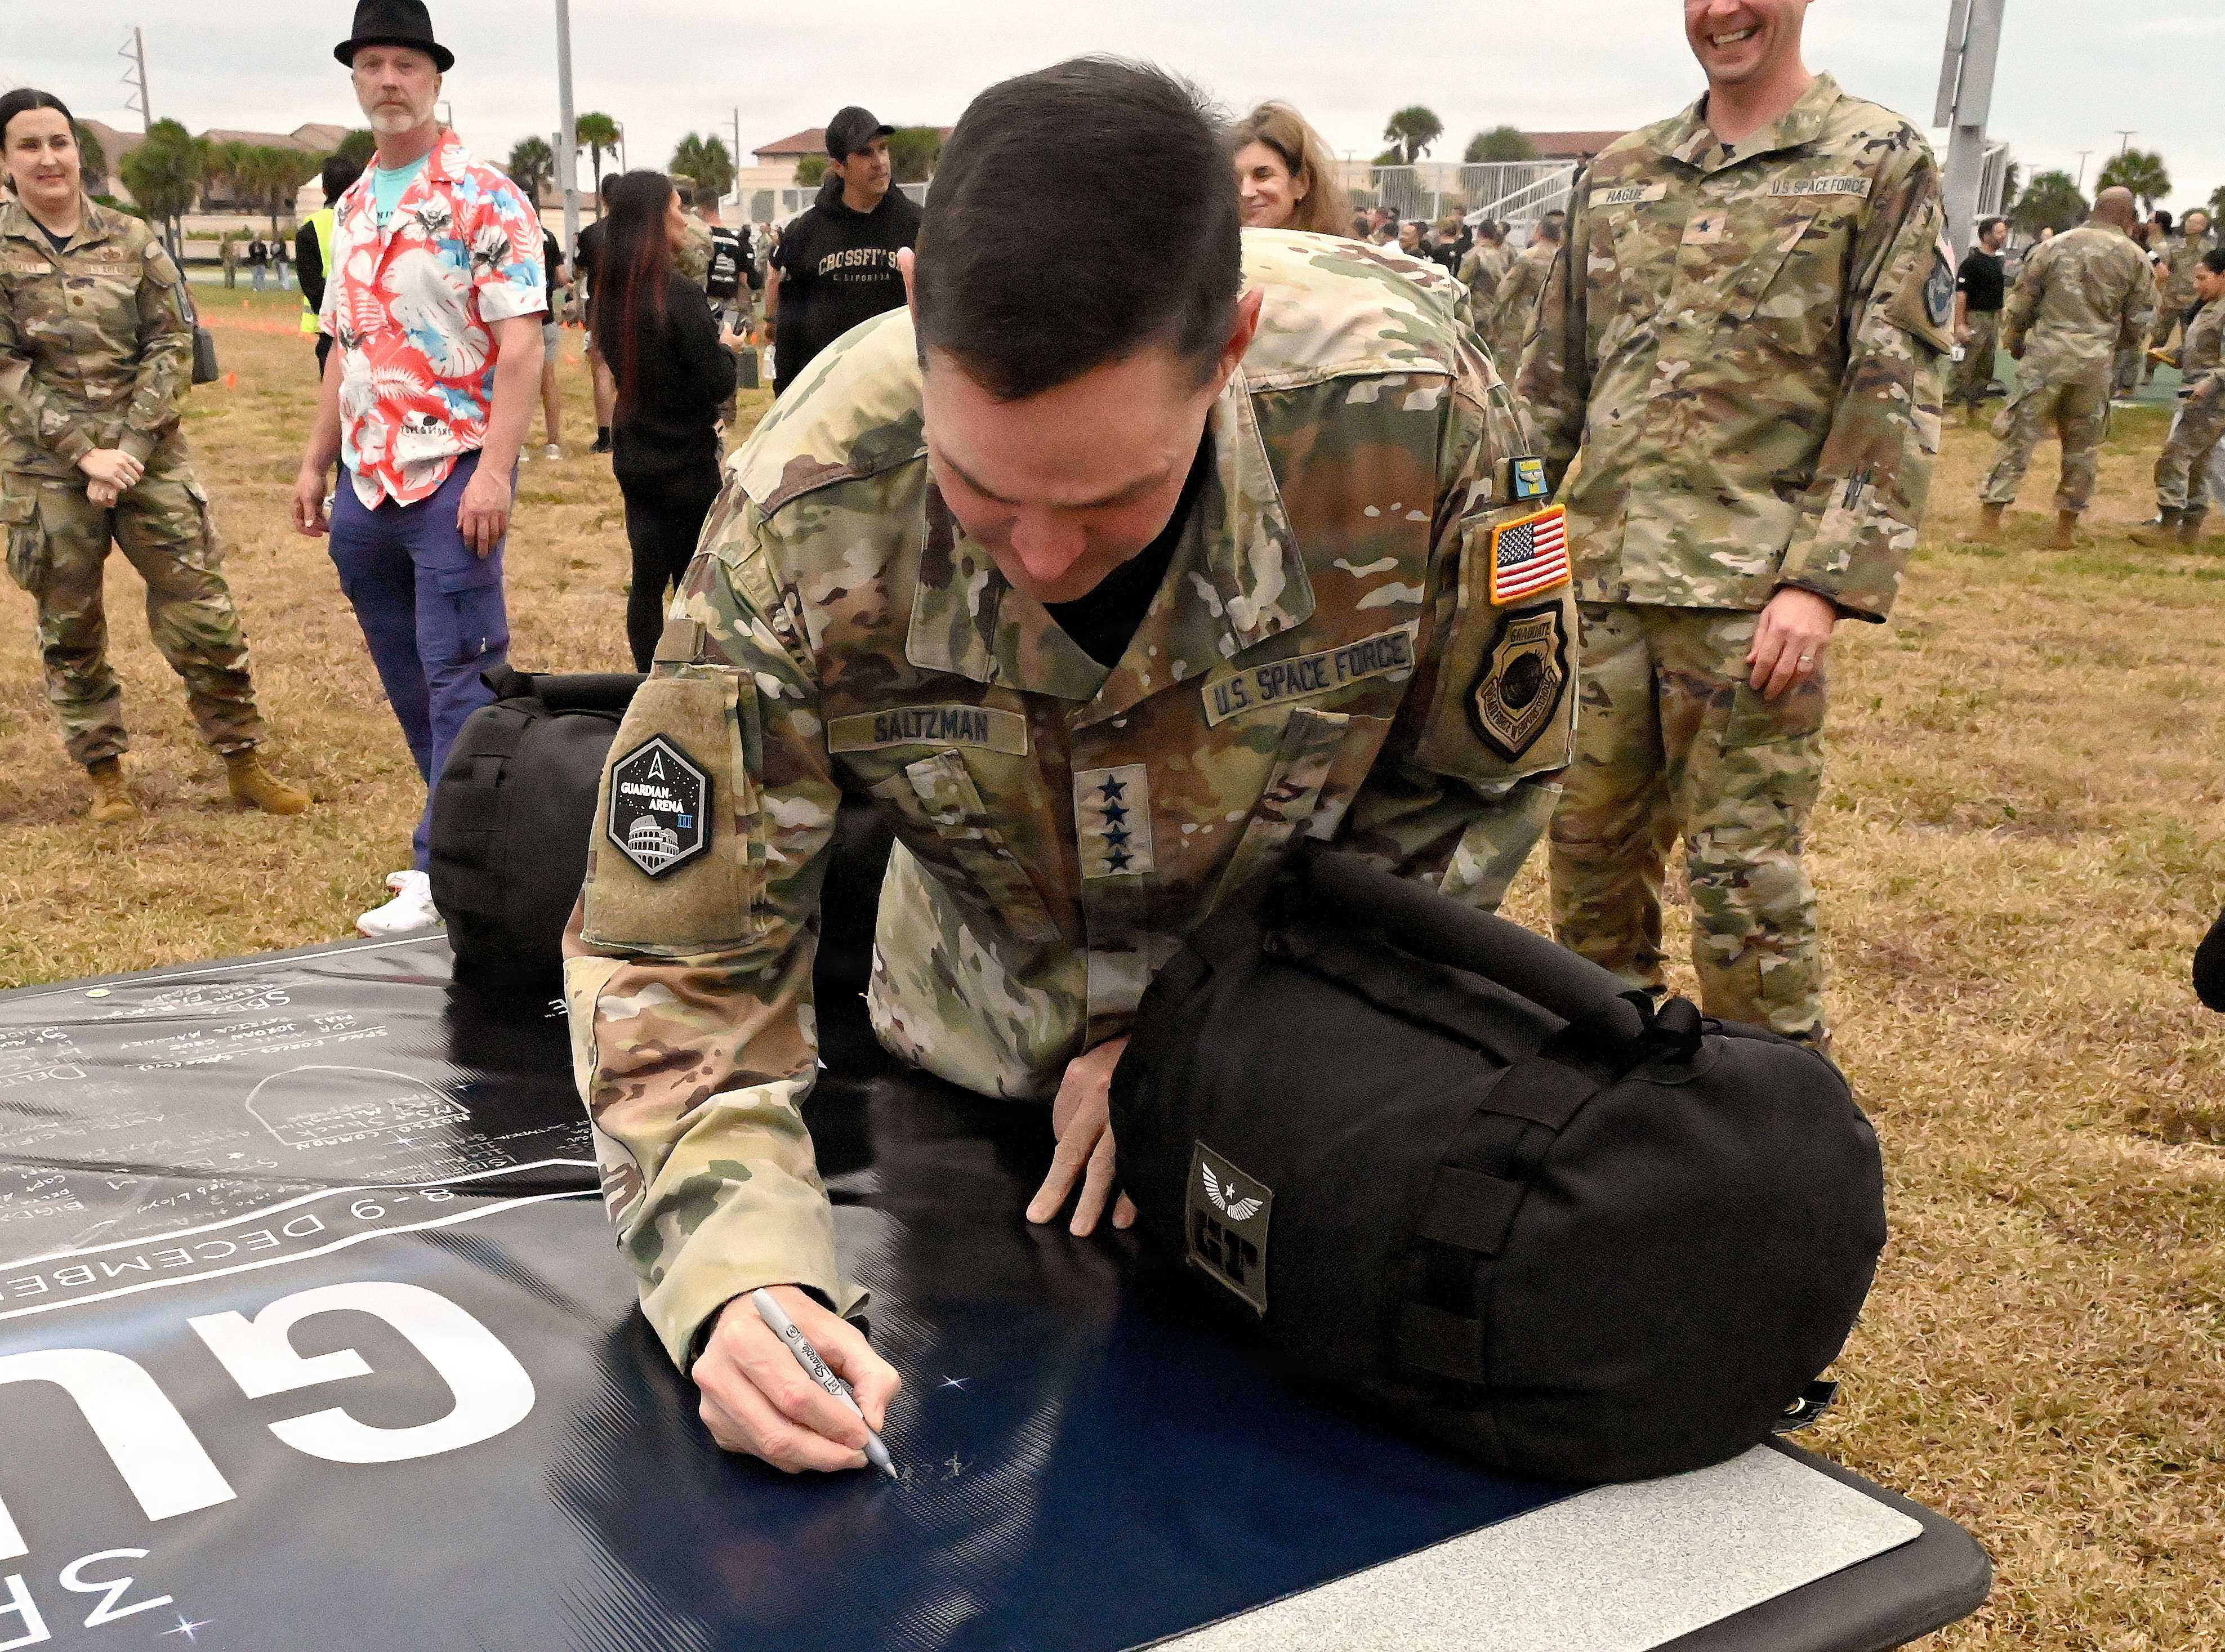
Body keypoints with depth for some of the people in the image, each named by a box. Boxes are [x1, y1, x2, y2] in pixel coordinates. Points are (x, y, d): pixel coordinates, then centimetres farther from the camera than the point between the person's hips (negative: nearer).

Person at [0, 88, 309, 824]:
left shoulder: (132, 239, 2)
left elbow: (173, 347, 0)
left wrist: (131, 446, -11)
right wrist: (85, 452, -14)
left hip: (151, 457, 1)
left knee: (204, 613, 0)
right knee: (69, 628, 8)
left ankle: (244, 763, 14)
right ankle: (104, 775, 22)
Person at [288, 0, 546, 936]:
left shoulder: (484, 199, -7)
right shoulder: (353, 208, 15)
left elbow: (521, 345, -14)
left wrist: (493, 473, -22)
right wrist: (317, 464, 17)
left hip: (453, 474, -8)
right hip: (368, 482, 8)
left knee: (458, 681, -5)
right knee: (409, 684, 12)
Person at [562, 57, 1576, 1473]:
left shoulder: (1413, 413, -34)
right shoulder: (808, 519, -34)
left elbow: (1476, 791, -15)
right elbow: (677, 962, -25)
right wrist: (738, 1277, -43)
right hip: (972, 1076, 1)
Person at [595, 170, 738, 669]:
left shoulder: (612, 295, 2)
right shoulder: (679, 295, -20)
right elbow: (717, 386, -19)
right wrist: (724, 348, 1)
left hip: (635, 456, 7)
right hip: (685, 463, -7)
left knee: (647, 581, 12)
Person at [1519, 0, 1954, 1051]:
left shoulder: (1880, 164, 0)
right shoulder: (1617, 176, 14)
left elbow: (1894, 401, -7)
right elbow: (1553, 381, 18)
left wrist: (1826, 581, -16)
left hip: (1749, 596, -5)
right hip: (1598, 579, 5)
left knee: (1743, 868, -2)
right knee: (1591, 842, 13)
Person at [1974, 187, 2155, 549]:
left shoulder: (2054, 246, 3)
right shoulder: (2135, 258, 4)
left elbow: (2019, 303, 6)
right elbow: (2140, 322, 7)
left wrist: (2013, 342, 22)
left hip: (2047, 354, -1)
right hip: (2097, 360, 1)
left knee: (2019, 434, 2)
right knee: (2083, 445, 11)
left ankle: (1989, 518, -2)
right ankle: (2066, 528, 16)